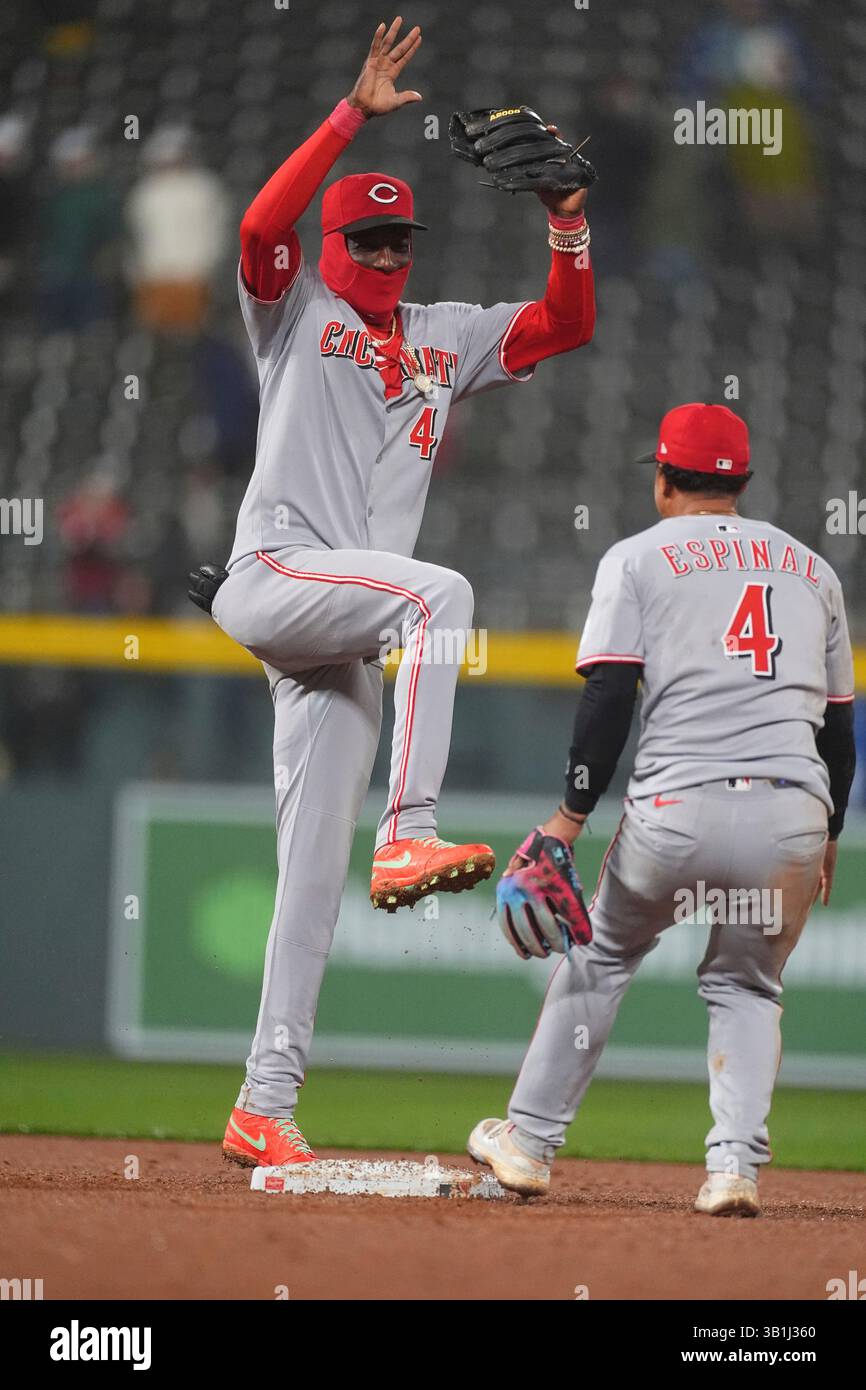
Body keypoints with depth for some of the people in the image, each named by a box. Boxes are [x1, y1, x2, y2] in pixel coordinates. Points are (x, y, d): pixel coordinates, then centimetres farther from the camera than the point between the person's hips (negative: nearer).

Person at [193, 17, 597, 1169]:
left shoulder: (447, 338, 22)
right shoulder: (295, 310, 7)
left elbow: (568, 327, 17)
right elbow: (261, 224, -12)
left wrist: (570, 223, 1)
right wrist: (356, 114, -17)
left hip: (343, 640, 6)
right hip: (271, 575, -6)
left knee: (314, 872, 1)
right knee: (440, 591, -33)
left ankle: (265, 1106, 0)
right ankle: (408, 837, -40)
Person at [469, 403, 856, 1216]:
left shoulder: (639, 558, 9)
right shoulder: (811, 569, 20)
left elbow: (610, 698, -2)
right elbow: (838, 720, 21)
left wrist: (570, 817, 0)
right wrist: (828, 834, 31)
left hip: (678, 808, -2)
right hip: (794, 814, 2)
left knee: (599, 960, 20)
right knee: (747, 987, 20)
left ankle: (529, 1142, 26)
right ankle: (736, 1165, 1)